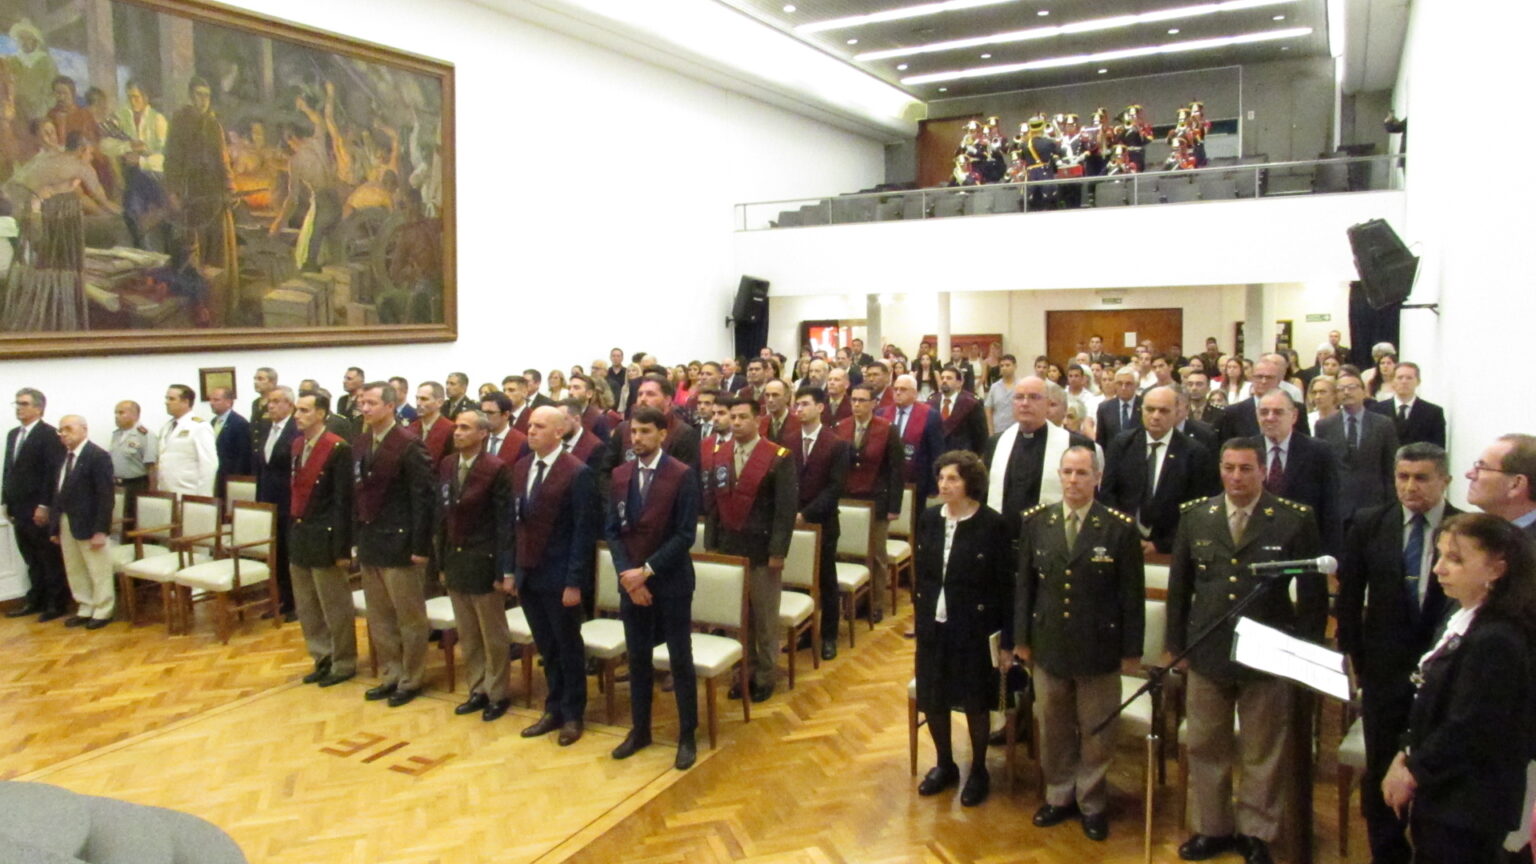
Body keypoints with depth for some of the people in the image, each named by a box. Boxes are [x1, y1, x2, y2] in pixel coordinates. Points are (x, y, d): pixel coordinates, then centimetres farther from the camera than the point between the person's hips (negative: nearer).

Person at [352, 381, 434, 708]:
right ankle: (390, 675, 27)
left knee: (409, 618, 5)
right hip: (369, 543, 7)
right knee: (379, 618, 14)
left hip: (399, 543, -7)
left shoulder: (409, 445, -12)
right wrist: (355, 539, 10)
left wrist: (420, 546, -16)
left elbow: (422, 498, -14)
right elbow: (357, 495, 12)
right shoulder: (360, 444, 8)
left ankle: (411, 679, 18)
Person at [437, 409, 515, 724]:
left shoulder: (496, 468, -13)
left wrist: (505, 570, -14)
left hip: (483, 561, -6)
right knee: (467, 635, 15)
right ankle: (477, 690, 27)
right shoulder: (446, 465, 6)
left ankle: (498, 694, 20)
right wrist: (442, 562, 9)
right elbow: (442, 516, 9)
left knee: (493, 634, 7)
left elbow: (504, 521, -13)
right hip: (454, 559, 6)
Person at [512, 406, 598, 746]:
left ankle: (572, 715, 24)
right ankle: (553, 710, 30)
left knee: (568, 647, 9)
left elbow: (585, 531, -15)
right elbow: (516, 521, 11)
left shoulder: (577, 473, -14)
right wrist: (511, 567, 7)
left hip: (559, 576, -6)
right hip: (528, 574, 6)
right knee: (546, 648, 16)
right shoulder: (521, 467, 7)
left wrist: (574, 581, -17)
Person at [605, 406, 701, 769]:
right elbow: (612, 529, 3)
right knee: (637, 658, 13)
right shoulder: (619, 475, 5)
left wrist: (647, 570, -17)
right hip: (630, 580, 4)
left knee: (680, 660, 5)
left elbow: (685, 534, -14)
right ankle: (639, 729, 28)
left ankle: (687, 736, 18)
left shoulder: (683, 476, -10)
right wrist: (627, 573, -10)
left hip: (671, 580, -4)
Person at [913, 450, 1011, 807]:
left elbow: (1005, 585, -11)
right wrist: (920, 614, 5)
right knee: (932, 698, 13)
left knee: (975, 702, 11)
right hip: (933, 624, 4)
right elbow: (921, 573, 8)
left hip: (974, 627, -4)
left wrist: (1007, 639, -10)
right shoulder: (928, 519, 0)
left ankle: (978, 771, 32)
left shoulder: (991, 524, -14)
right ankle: (945, 765, 35)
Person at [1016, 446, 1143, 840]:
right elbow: (1023, 583, 4)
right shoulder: (1035, 521, -2)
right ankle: (1059, 795, 35)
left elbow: (1131, 595, -6)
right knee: (1053, 729, 16)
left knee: (1097, 732, 12)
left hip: (1099, 649, -2)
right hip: (1048, 645, 2)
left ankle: (1092, 803, 31)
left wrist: (1132, 650, -4)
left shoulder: (1120, 527, -11)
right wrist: (1021, 637, 4)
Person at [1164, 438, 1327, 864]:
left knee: (1263, 752, 12)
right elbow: (1178, 586, 7)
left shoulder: (1295, 520, -7)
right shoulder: (1195, 516, 2)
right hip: (1206, 652, 3)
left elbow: (1313, 593, -2)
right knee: (1205, 749, 13)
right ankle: (1211, 828, 29)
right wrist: (1175, 645, 6)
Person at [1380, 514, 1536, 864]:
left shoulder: (1495, 641, -23)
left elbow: (1467, 731, -23)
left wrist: (1413, 770, -12)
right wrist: (1406, 754, 5)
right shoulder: (1464, 622, 7)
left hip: (1466, 807, -9)